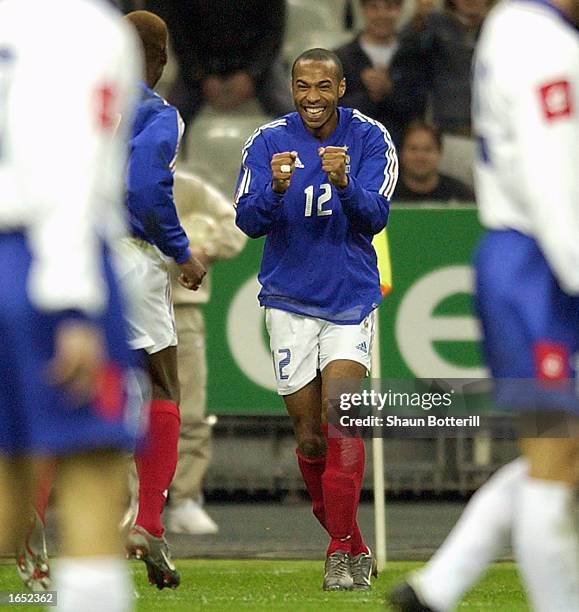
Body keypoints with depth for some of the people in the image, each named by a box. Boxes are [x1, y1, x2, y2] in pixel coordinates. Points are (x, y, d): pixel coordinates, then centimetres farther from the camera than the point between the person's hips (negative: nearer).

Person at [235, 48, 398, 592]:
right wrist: (276, 189, -31)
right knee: (309, 438, 3)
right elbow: (248, 221, -10)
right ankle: (352, 546, 20)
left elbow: (374, 218, -14)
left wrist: (344, 182, -33)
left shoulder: (369, 139, -4)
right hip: (289, 298, 1)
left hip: (351, 298, -1)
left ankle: (342, 551, -12)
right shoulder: (268, 142, -3)